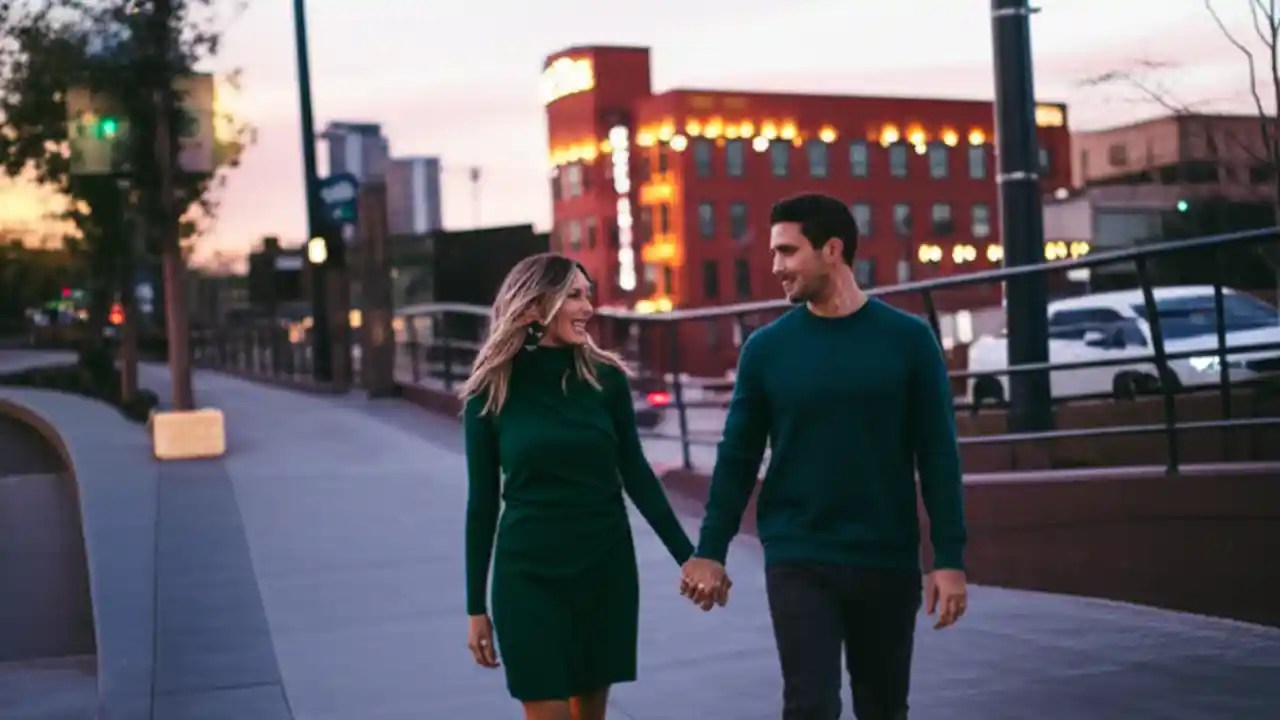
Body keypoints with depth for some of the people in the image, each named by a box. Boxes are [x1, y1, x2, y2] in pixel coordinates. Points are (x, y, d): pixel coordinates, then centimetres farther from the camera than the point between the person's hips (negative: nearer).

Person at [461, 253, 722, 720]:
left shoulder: (606, 378, -1)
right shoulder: (491, 392, -5)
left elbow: (634, 473, 5)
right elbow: (482, 502, 0)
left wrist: (688, 556, 3)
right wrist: (476, 607, 1)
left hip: (606, 568, 2)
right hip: (529, 576, -2)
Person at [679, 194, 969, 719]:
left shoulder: (908, 340, -2)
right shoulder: (766, 348, 0)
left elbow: (938, 456, -2)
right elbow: (738, 458, 5)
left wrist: (949, 558, -6)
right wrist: (710, 551, 0)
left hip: (888, 562, 1)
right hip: (797, 562, -1)